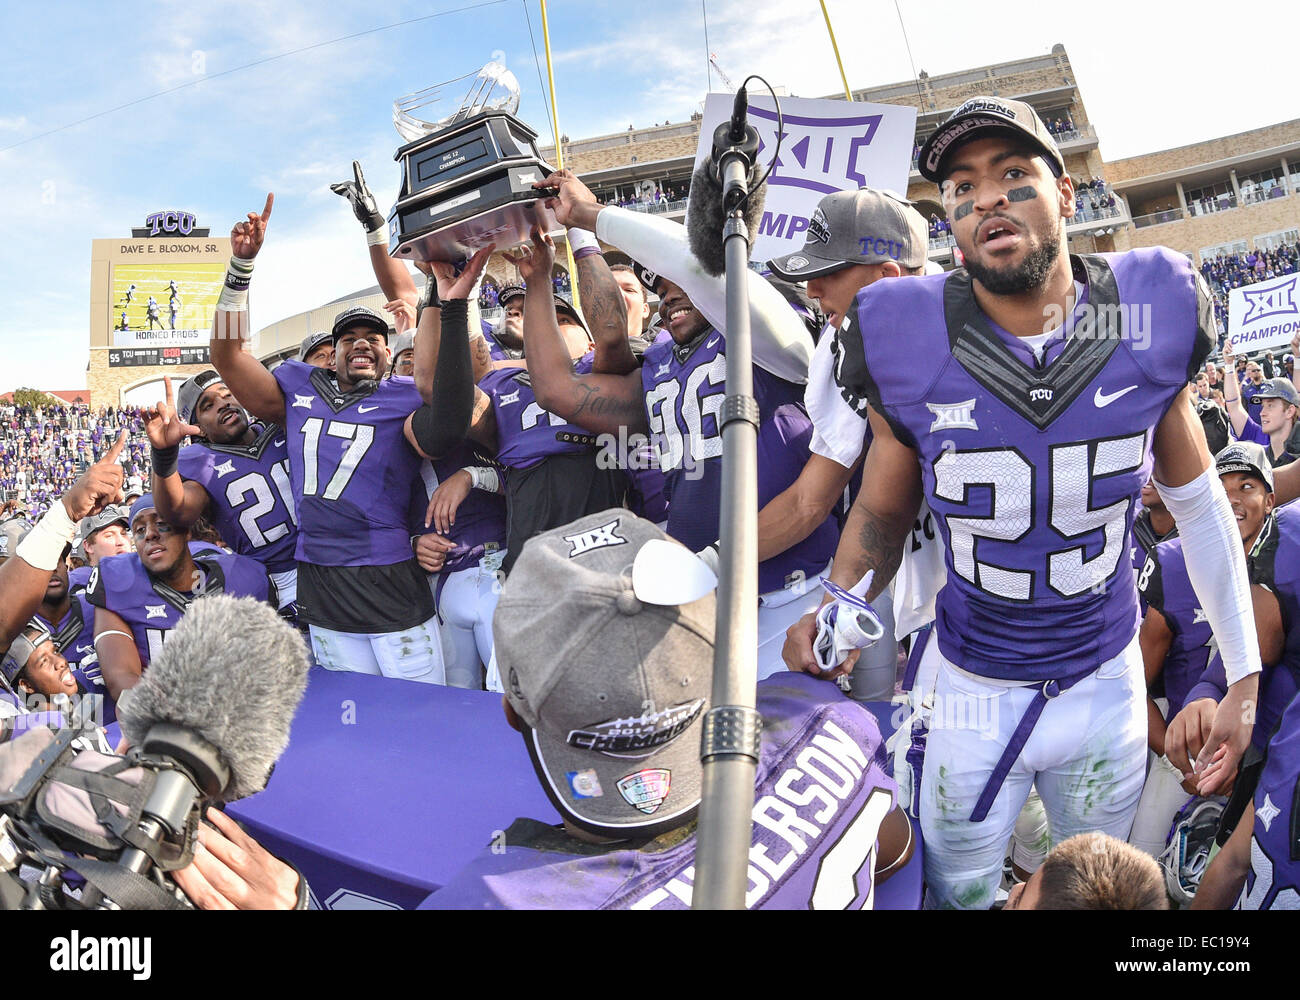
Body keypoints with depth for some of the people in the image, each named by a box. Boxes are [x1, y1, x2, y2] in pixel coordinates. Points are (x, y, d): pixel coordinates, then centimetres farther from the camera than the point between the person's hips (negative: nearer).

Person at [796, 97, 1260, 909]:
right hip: (975, 690, -1)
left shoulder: (1150, 314, -14)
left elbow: (1198, 502, 0)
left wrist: (1245, 679, 4)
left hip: (1107, 682, 2)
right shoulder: (909, 342, -18)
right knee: (957, 894, 18)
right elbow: (884, 513, -2)